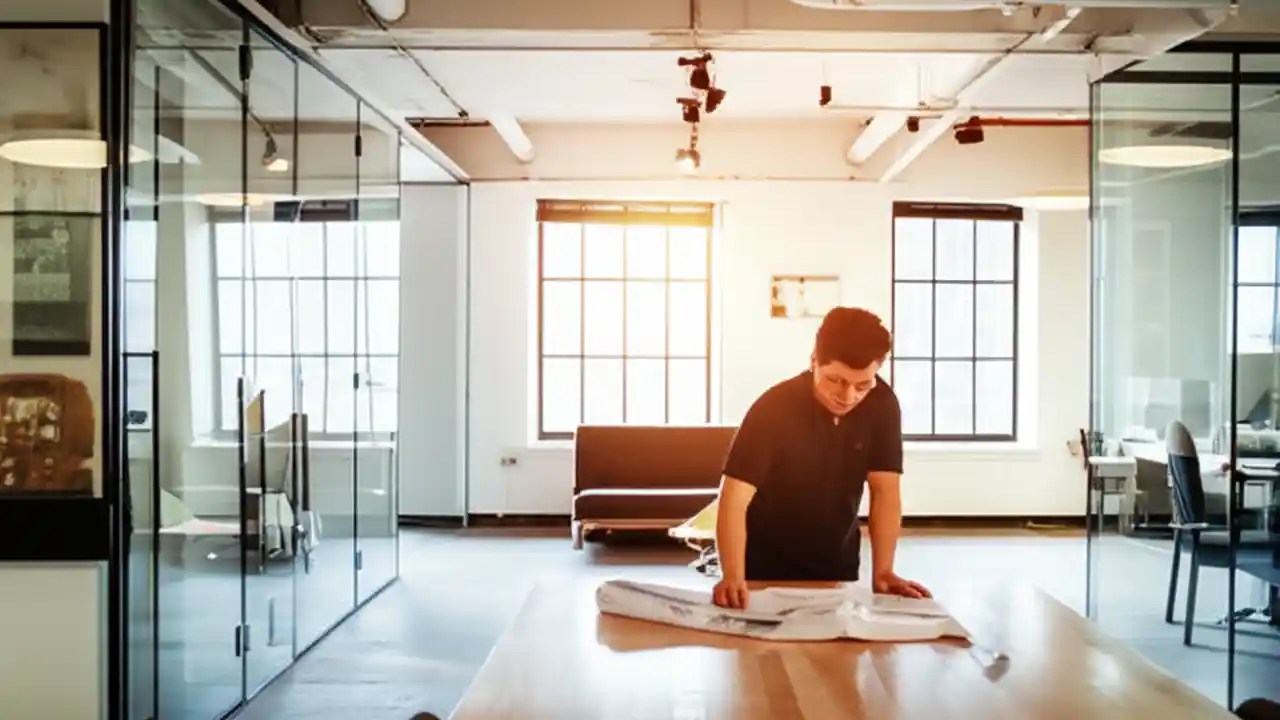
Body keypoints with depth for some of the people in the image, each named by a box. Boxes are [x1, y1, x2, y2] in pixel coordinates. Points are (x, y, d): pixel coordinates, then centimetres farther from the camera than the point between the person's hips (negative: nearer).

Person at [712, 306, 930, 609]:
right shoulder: (774, 408, -26)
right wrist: (733, 578, -43)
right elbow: (735, 498, -31)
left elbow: (885, 490, -11)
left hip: (838, 568, 4)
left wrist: (883, 572, -20)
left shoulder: (882, 405, -14)